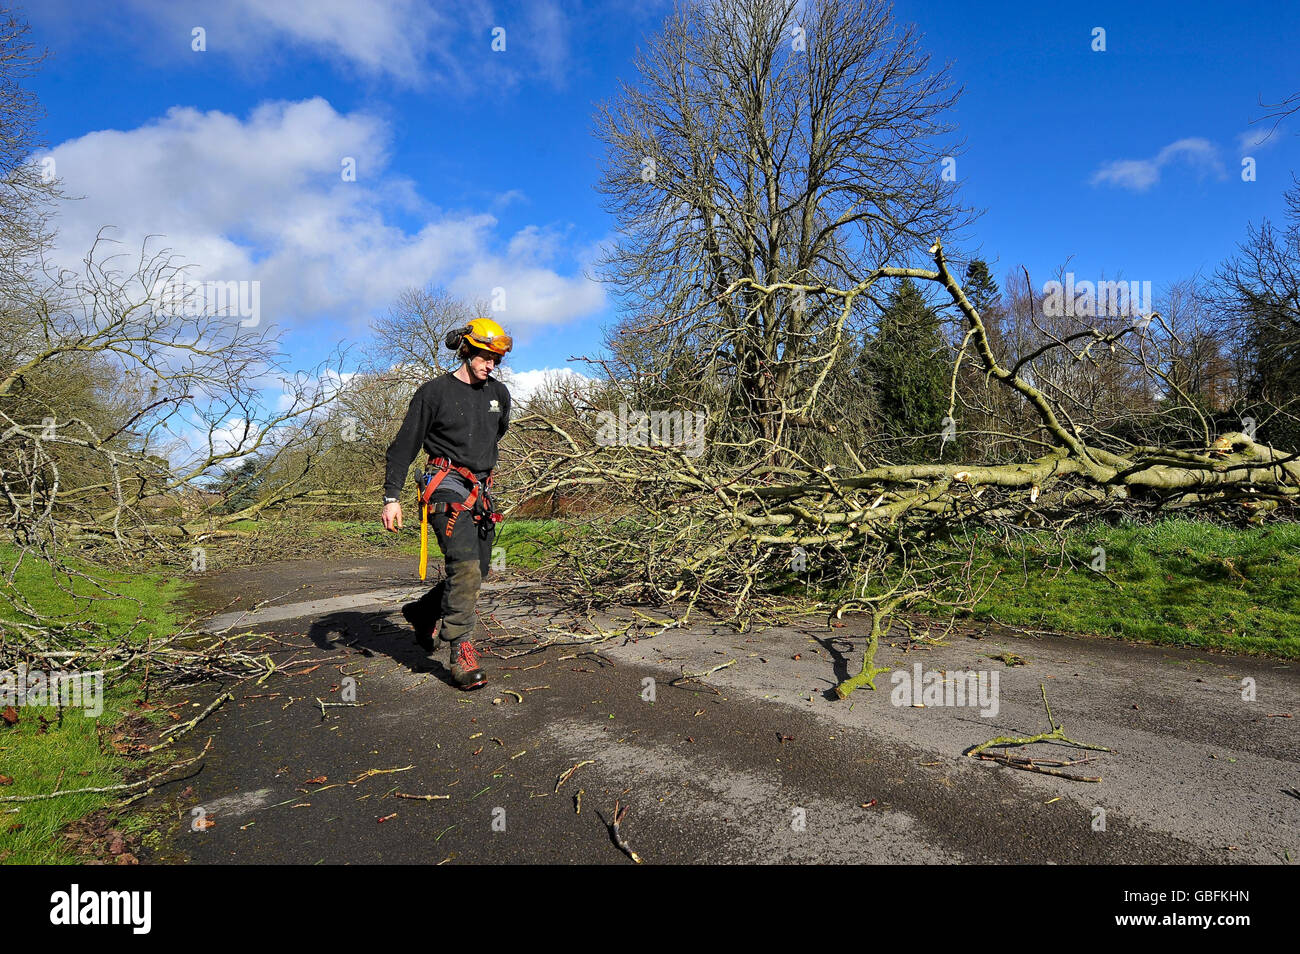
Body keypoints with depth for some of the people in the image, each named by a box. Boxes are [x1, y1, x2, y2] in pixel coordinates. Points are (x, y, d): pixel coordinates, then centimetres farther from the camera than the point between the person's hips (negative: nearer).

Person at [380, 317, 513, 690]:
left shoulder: (500, 394, 12)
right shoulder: (434, 392, -4)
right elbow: (404, 445, -3)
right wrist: (391, 497, -8)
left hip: (481, 491, 7)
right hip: (447, 487, -6)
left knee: (476, 572, 8)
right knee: (466, 568, -18)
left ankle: (422, 613, 32)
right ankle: (462, 652, -9)